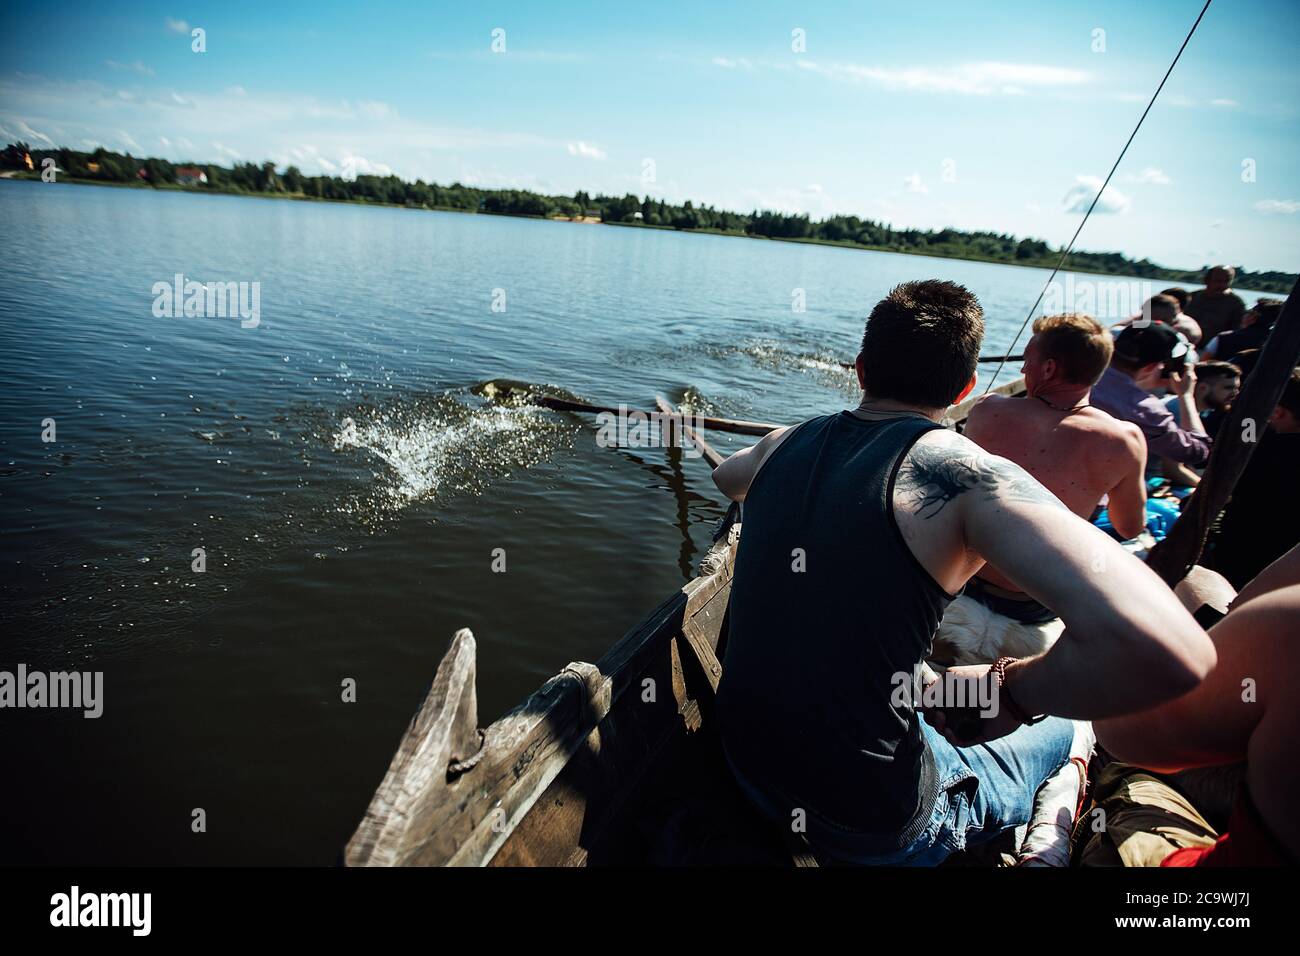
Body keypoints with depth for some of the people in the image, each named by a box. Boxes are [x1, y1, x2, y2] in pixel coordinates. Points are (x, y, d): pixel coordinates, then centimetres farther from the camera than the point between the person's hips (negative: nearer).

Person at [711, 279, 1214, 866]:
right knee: (1056, 727, 22)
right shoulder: (961, 471, -22)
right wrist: (1006, 693, -18)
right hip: (870, 832, -5)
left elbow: (725, 477, 23)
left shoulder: (785, 443, -4)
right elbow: (1169, 652, -35)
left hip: (745, 766, 6)